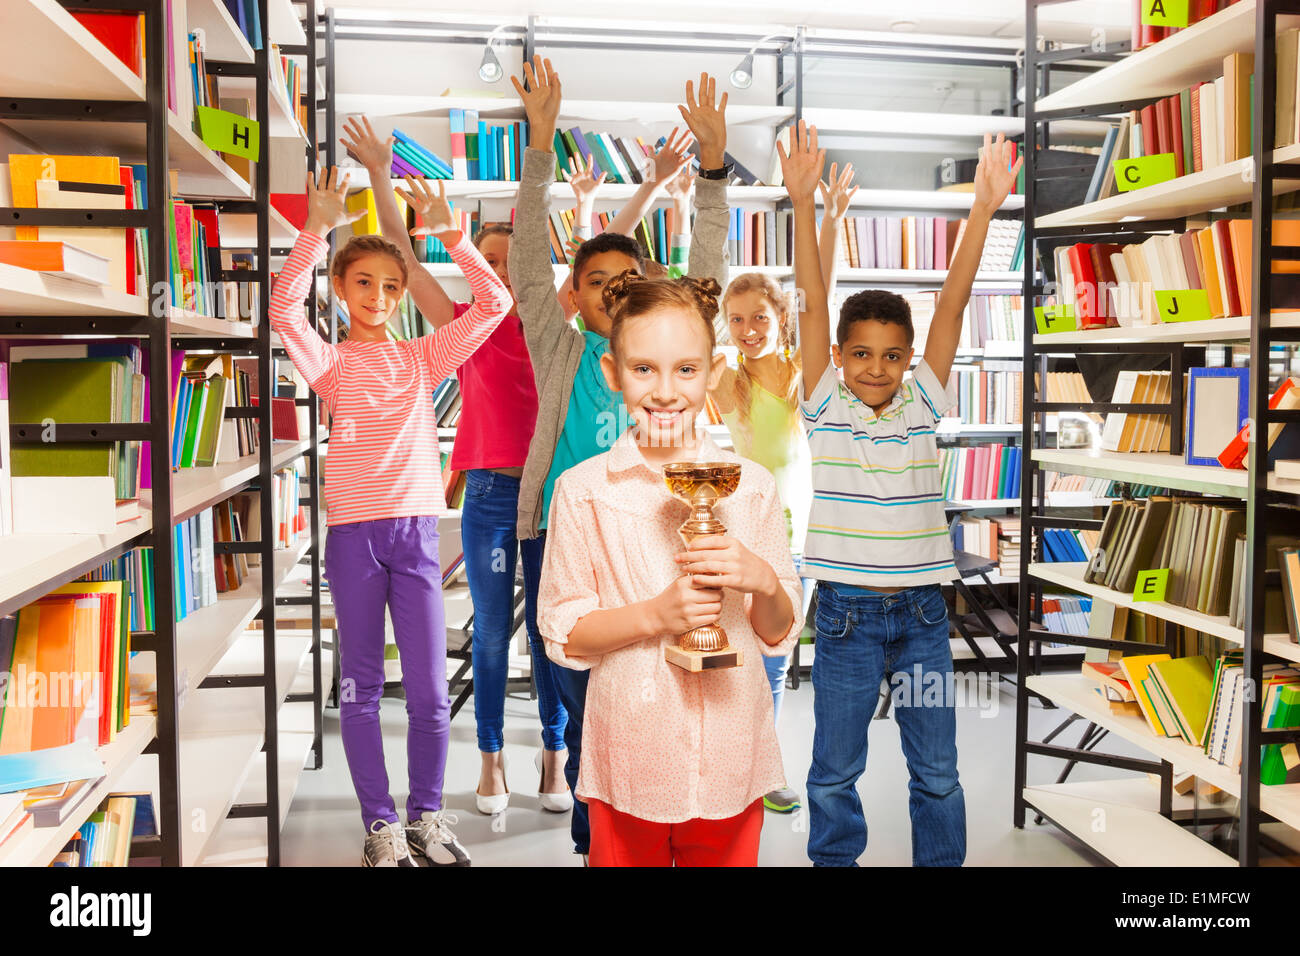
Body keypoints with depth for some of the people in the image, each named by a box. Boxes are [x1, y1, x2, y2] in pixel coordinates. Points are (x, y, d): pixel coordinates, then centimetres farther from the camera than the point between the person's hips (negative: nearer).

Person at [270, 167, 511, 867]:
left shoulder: (423, 358, 11)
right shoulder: (331, 362, 6)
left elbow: (493, 304, 5)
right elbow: (284, 310, -12)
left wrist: (452, 237, -1)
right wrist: (317, 229, -17)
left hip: (415, 527, 1)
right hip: (353, 531, -1)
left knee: (429, 689, 2)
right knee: (360, 685, 6)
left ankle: (427, 814, 20)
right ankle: (380, 825, 17)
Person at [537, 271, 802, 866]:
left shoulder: (751, 486, 0)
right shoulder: (583, 489, -6)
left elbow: (780, 633, 5)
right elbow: (563, 634, -5)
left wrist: (764, 581, -16)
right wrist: (656, 615, -19)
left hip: (730, 765, 2)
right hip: (628, 765, -1)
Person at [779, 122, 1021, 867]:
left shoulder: (923, 405, 1)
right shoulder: (824, 406, -3)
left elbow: (952, 305, -6)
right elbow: (814, 302, -11)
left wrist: (984, 210, -13)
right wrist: (804, 203, -18)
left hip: (921, 610, 2)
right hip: (847, 610, -1)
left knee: (937, 772, 13)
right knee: (834, 773, 11)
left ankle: (942, 861, 30)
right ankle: (835, 863, 29)